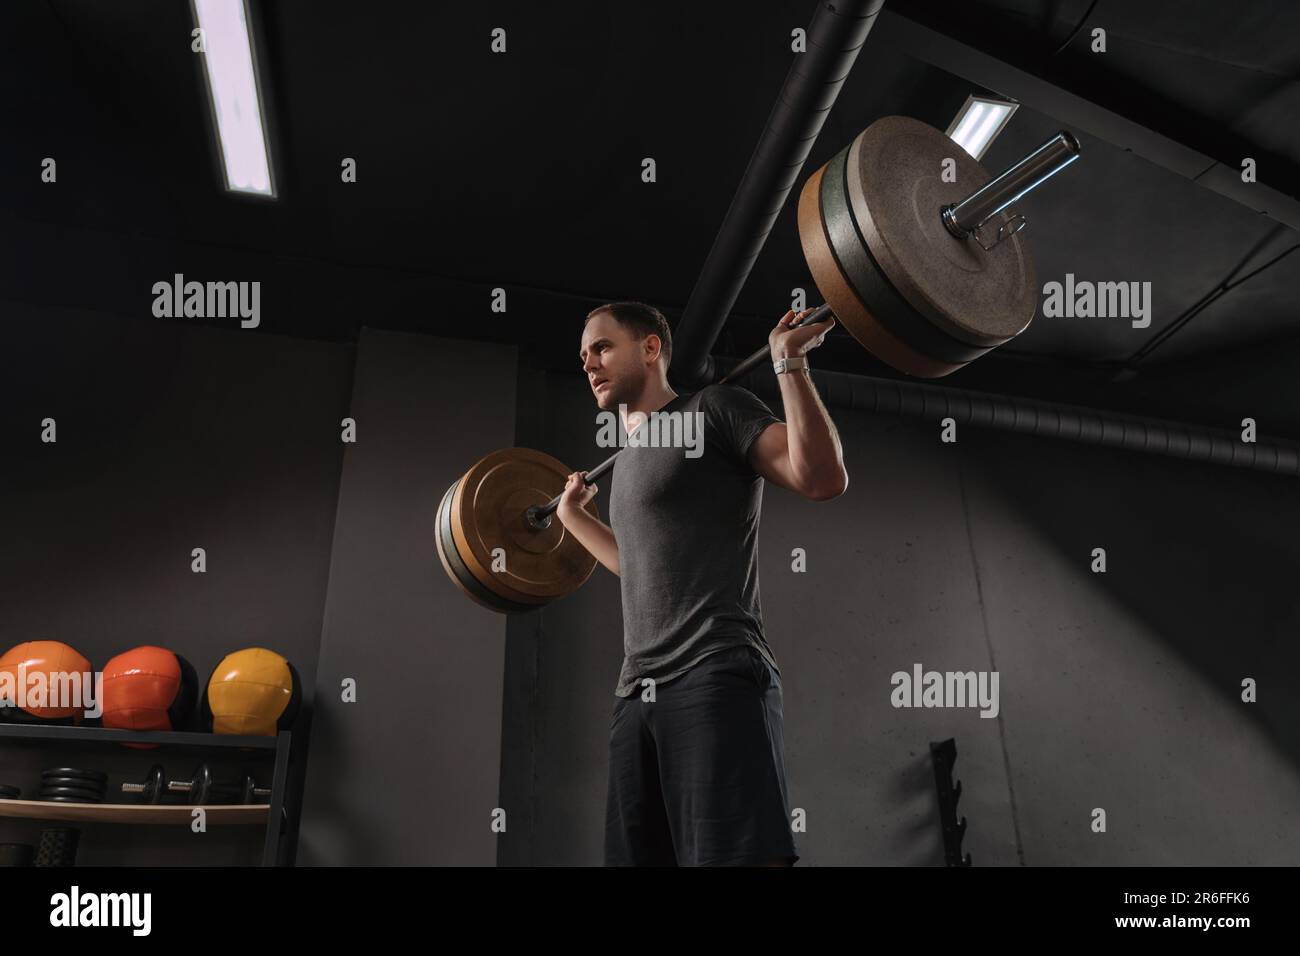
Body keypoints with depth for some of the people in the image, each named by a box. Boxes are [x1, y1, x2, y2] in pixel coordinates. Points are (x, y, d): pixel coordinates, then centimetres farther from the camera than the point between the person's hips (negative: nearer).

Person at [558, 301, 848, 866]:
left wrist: (790, 363, -11)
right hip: (636, 694, 8)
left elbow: (823, 477, -10)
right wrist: (572, 515, 41)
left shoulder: (714, 411, 3)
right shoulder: (628, 460, 25)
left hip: (718, 679, -8)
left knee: (740, 856, -16)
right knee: (638, 856, 6)